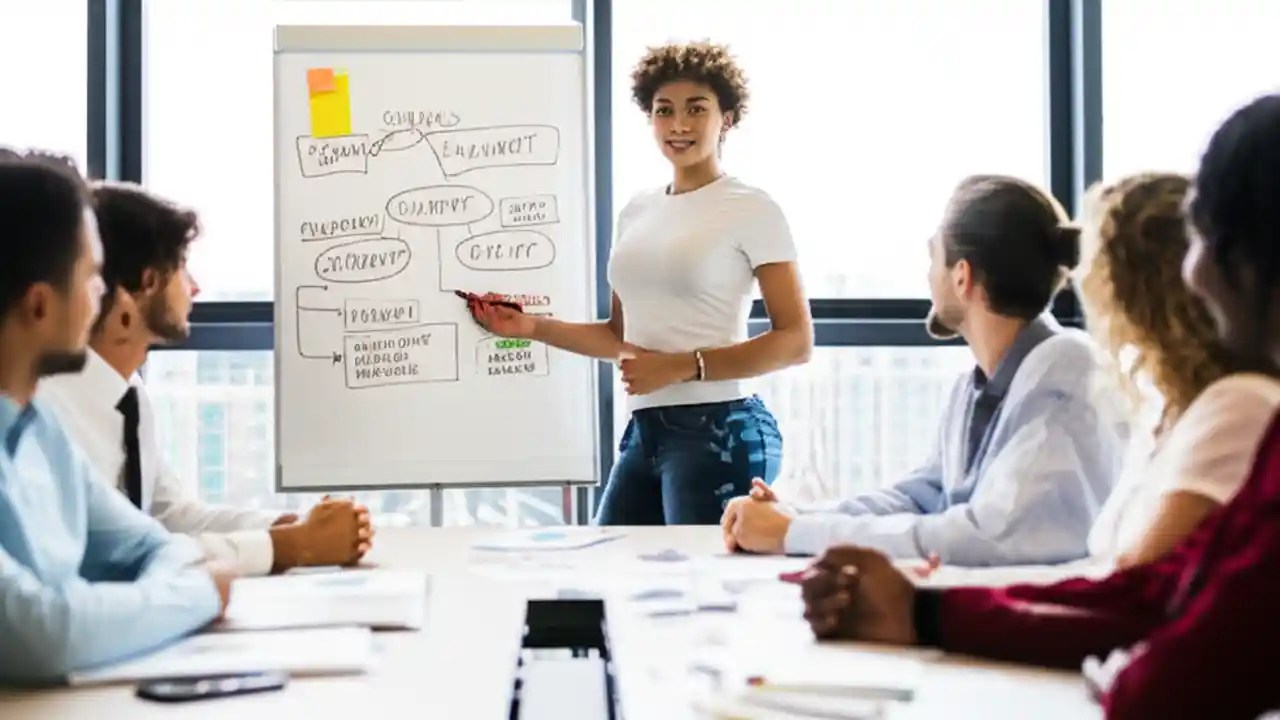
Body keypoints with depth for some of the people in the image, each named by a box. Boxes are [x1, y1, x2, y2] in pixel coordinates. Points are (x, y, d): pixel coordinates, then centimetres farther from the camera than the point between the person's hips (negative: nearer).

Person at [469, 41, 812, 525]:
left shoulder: (751, 211, -5)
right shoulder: (636, 213, 14)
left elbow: (795, 342, -9)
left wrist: (683, 366, -16)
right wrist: (532, 328, 10)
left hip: (719, 432, -6)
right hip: (645, 430, 6)